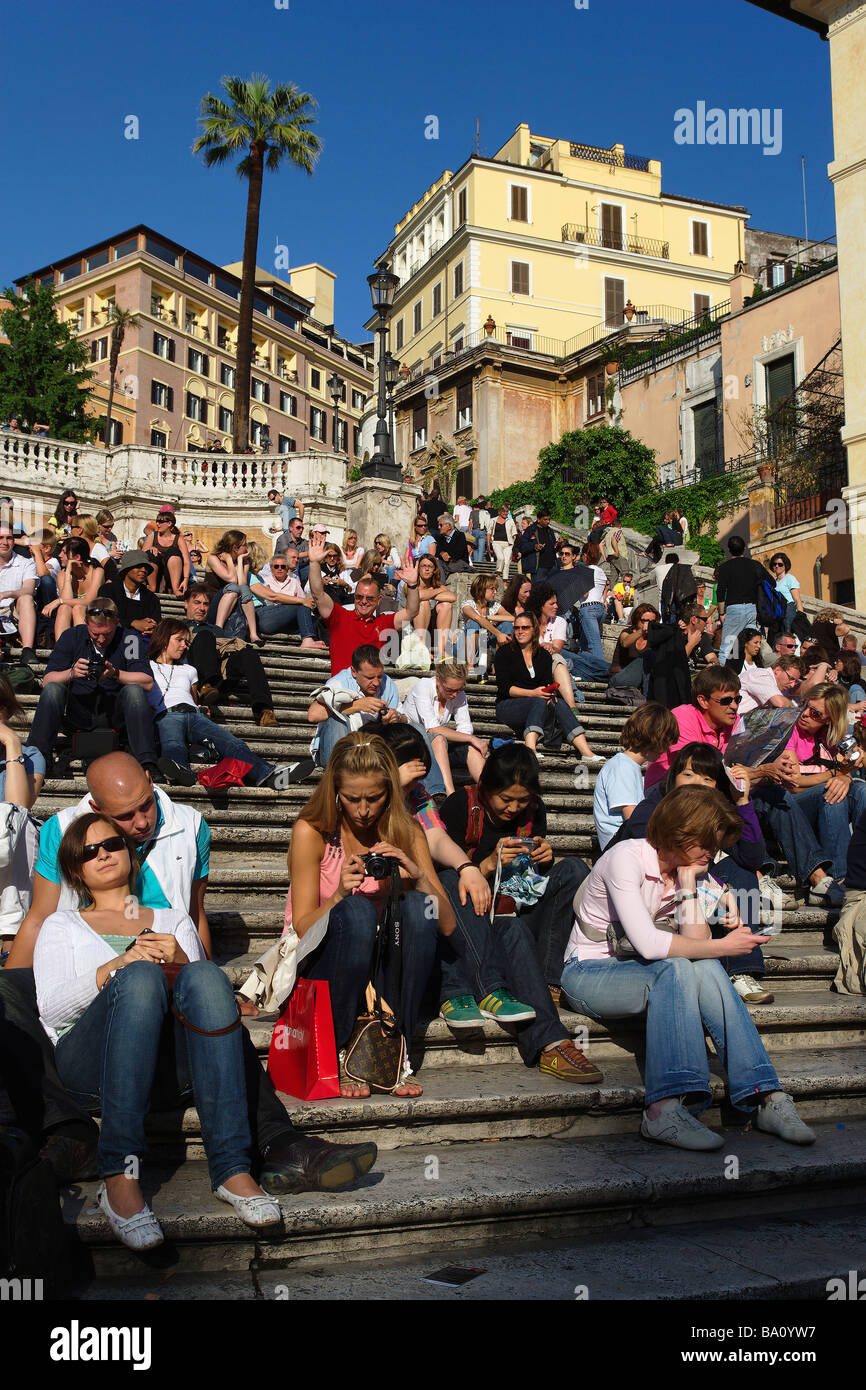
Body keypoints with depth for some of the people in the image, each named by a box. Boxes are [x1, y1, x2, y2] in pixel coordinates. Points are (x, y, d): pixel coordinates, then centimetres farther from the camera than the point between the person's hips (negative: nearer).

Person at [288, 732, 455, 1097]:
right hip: (319, 966, -2)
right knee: (357, 911, -33)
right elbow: (302, 929, -11)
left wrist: (417, 875, -25)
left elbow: (447, 925, -7)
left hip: (380, 966, 3)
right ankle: (338, 1060, -21)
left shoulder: (406, 831, -3)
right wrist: (339, 895, -30)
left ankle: (396, 1053, -20)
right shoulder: (312, 831, -11)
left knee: (417, 906, -27)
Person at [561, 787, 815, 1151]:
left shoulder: (690, 871, 3)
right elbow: (647, 943, -29)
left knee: (704, 969, -26)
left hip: (640, 971, 6)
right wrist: (723, 947, -25)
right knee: (676, 969, -33)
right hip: (588, 975, -6)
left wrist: (688, 884, -15)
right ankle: (665, 1107, -42)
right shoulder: (626, 858, -19)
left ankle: (764, 1097, -30)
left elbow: (696, 943, -11)